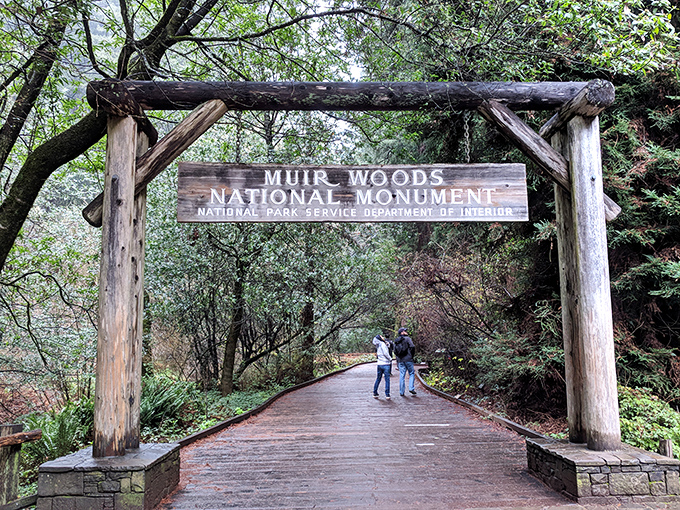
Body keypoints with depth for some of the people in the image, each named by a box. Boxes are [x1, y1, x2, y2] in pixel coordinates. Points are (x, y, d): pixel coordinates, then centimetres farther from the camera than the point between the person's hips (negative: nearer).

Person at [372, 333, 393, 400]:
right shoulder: (383, 344, -11)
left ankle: (375, 393, 20)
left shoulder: (378, 345, 9)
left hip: (379, 364, 6)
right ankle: (387, 395, 0)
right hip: (386, 364, -6)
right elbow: (385, 353, -14)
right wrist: (390, 359, 0)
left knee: (378, 379, 15)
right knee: (387, 380, 0)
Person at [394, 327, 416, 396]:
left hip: (400, 360, 5)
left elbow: (395, 351, 13)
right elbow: (412, 347, -16)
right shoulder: (407, 338, -4)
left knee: (402, 376, 7)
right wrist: (412, 355, -3)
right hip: (408, 359, -5)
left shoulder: (396, 341, 14)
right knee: (412, 373, 9)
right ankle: (411, 388, -3)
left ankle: (401, 392, 7)